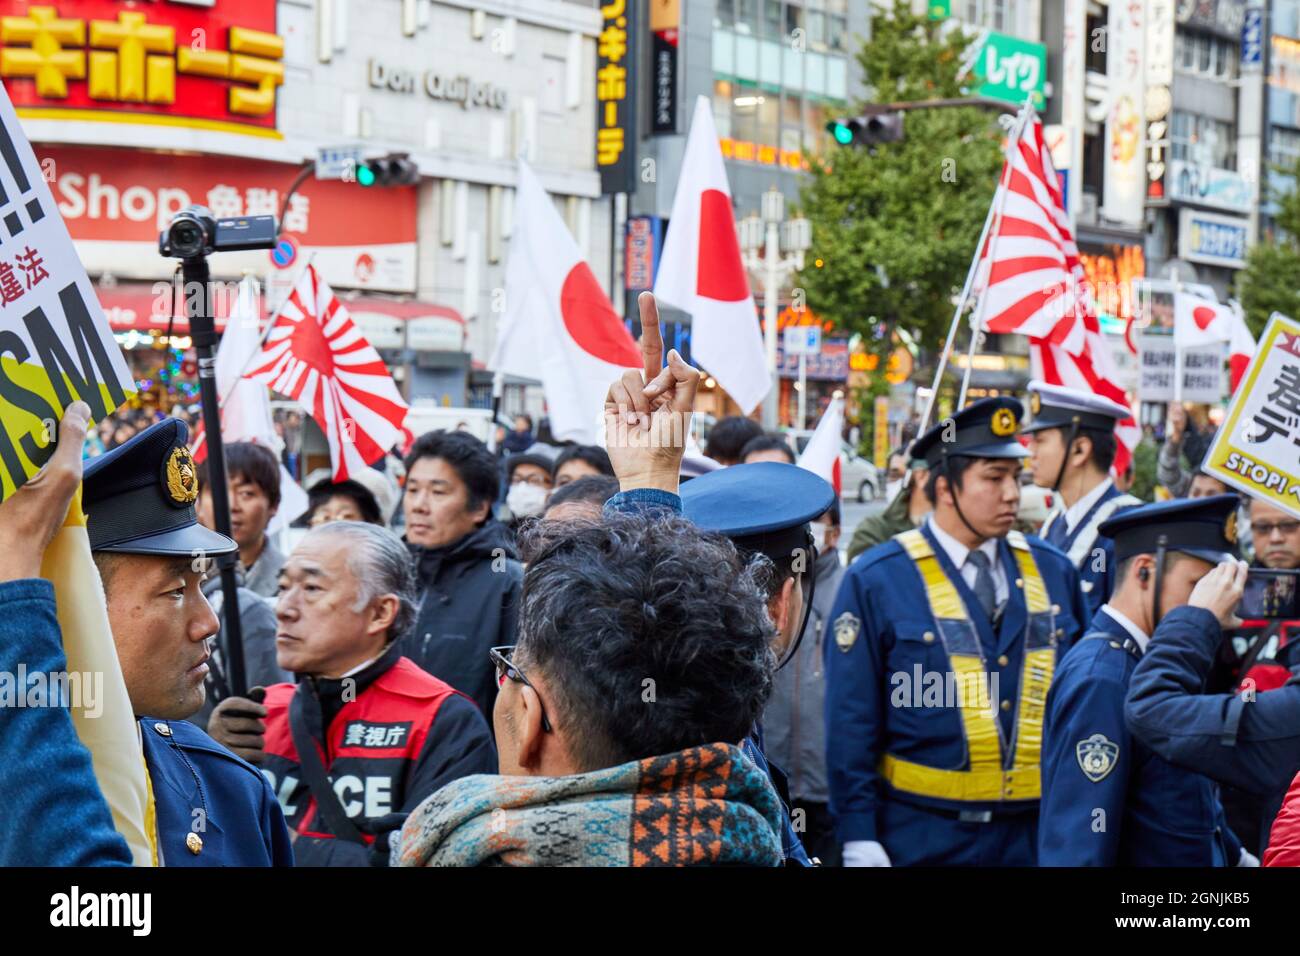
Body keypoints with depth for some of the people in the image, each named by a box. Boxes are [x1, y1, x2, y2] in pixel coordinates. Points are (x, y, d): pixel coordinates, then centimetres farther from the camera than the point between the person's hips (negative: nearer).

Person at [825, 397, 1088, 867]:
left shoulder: (1053, 572, 7)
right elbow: (850, 722, -6)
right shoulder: (875, 581, -6)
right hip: (922, 837, -3)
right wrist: (858, 839, -10)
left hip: (1036, 832, 4)